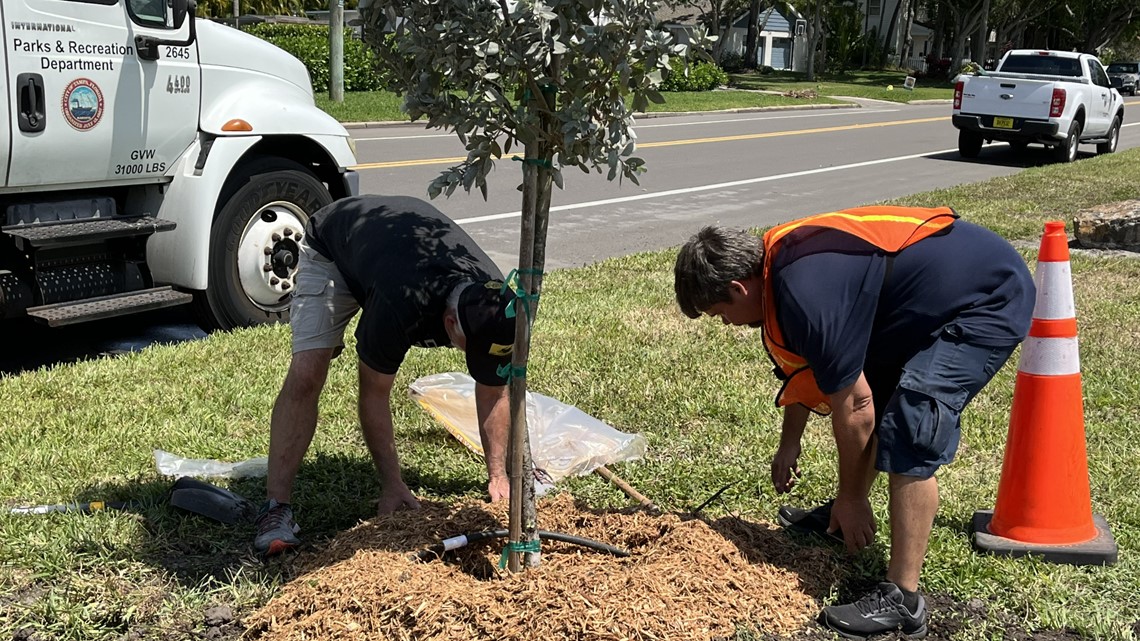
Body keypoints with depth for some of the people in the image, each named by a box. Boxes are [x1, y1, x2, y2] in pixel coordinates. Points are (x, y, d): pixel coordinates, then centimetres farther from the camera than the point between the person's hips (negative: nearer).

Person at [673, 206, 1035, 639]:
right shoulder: (779, 259, 2)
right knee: (874, 396, 18)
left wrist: (852, 497, -8)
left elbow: (854, 409, -22)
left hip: (988, 300, -10)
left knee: (908, 440, -17)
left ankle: (903, 601, -11)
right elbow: (803, 365, 18)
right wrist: (789, 444, 28)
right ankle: (842, 517, 35)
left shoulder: (807, 294, -28)